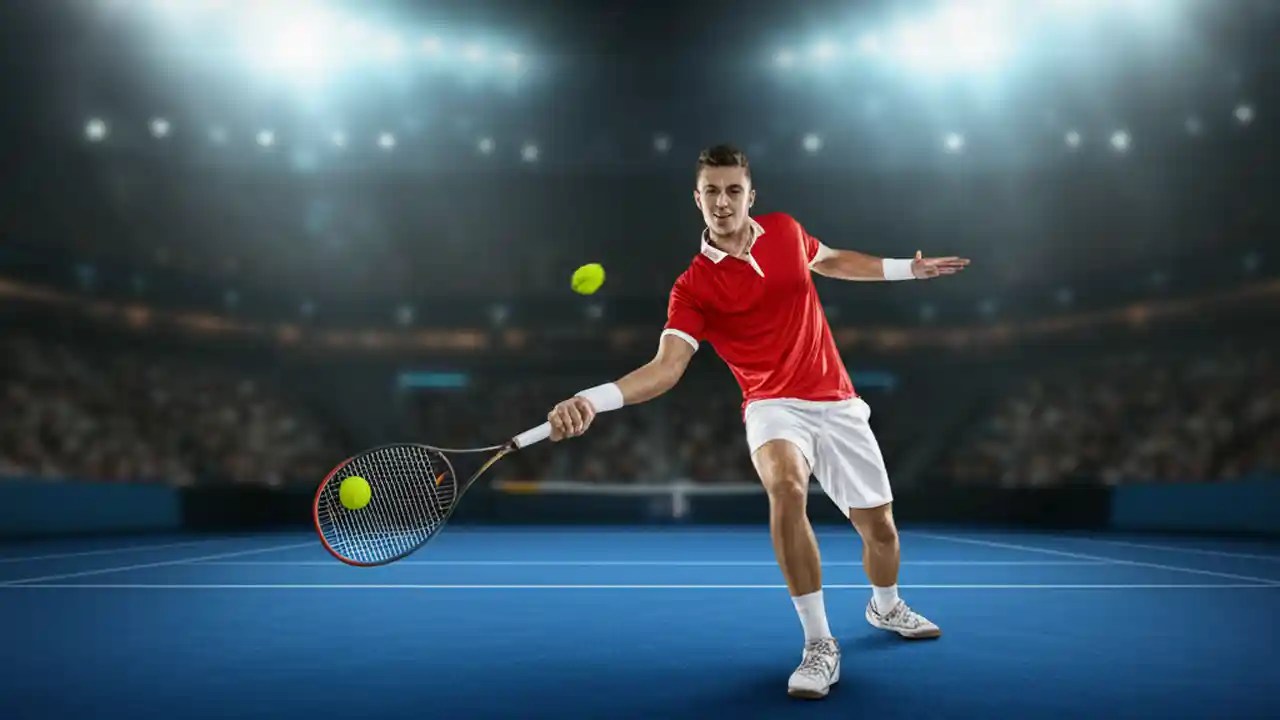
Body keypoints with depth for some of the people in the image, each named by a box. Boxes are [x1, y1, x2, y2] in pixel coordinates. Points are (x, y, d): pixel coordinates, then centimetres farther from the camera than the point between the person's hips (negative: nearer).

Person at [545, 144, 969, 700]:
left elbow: (829, 260, 23)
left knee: (879, 525, 10)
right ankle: (819, 645, -21)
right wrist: (593, 399, -41)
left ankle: (886, 607, 48)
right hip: (775, 406, -4)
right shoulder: (693, 287, -13)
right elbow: (667, 366, -25)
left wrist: (906, 269, 24)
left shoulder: (785, 230, 0)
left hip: (838, 402, 4)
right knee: (786, 486, -36)